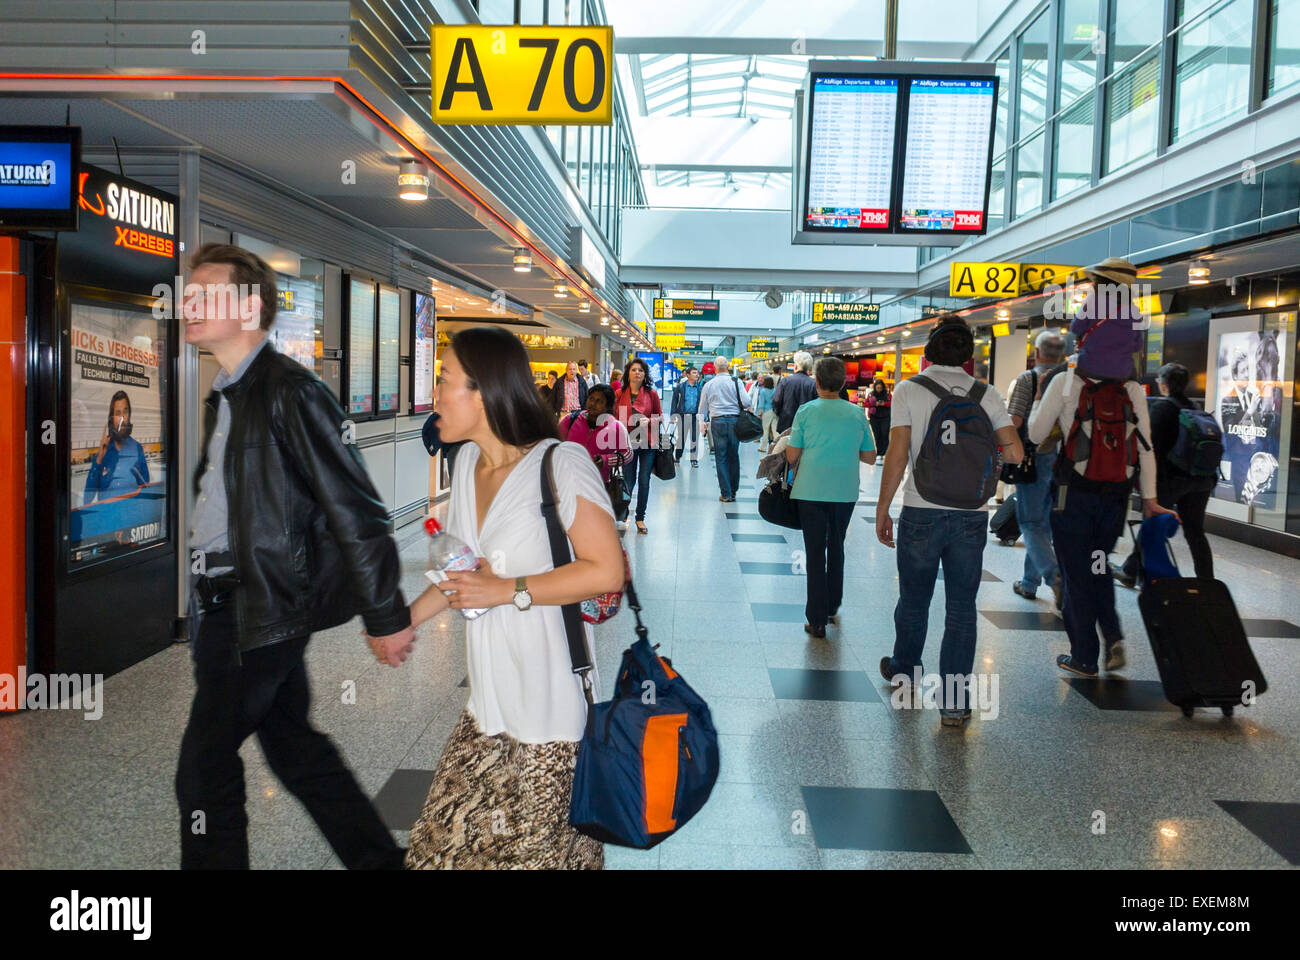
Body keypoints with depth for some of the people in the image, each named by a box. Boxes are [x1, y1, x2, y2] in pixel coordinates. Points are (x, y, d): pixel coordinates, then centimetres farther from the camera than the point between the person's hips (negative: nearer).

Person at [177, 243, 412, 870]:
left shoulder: (290, 391, -16)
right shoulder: (224, 396, 12)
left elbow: (355, 510, -18)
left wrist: (386, 617, -17)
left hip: (261, 607, -9)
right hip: (227, 602, 9)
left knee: (203, 770, 1)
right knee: (293, 746, 17)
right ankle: (378, 858, 30)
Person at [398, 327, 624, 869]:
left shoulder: (561, 463, -14)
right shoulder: (468, 460, 10)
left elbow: (607, 571, -17)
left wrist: (508, 591, -17)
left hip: (552, 698, -7)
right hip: (489, 702, 7)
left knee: (544, 850, 3)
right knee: (452, 842, 10)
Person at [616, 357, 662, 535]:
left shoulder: (651, 394, 3)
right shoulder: (620, 394, 3)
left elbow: (660, 416, 10)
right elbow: (616, 418, 8)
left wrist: (648, 421, -10)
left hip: (648, 442, 0)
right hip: (627, 442, 0)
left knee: (644, 482, 2)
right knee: (628, 480, 3)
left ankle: (640, 518, 15)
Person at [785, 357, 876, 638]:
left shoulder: (807, 411, -7)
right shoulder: (856, 413, 1)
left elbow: (791, 456, -6)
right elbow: (869, 457, 7)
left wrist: (790, 437, 13)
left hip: (812, 491, -3)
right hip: (845, 492, 3)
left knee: (815, 553, 4)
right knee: (836, 549, 20)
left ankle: (817, 621, 4)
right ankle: (832, 608, 33)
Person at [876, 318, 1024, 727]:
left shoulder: (909, 390, -3)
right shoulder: (986, 394, 3)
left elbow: (897, 455, -9)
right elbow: (1015, 453, -1)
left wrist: (883, 509, -2)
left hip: (921, 512, -1)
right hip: (971, 515, 1)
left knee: (913, 600, 16)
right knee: (962, 608, 7)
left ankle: (903, 671, 38)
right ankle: (955, 702, 10)